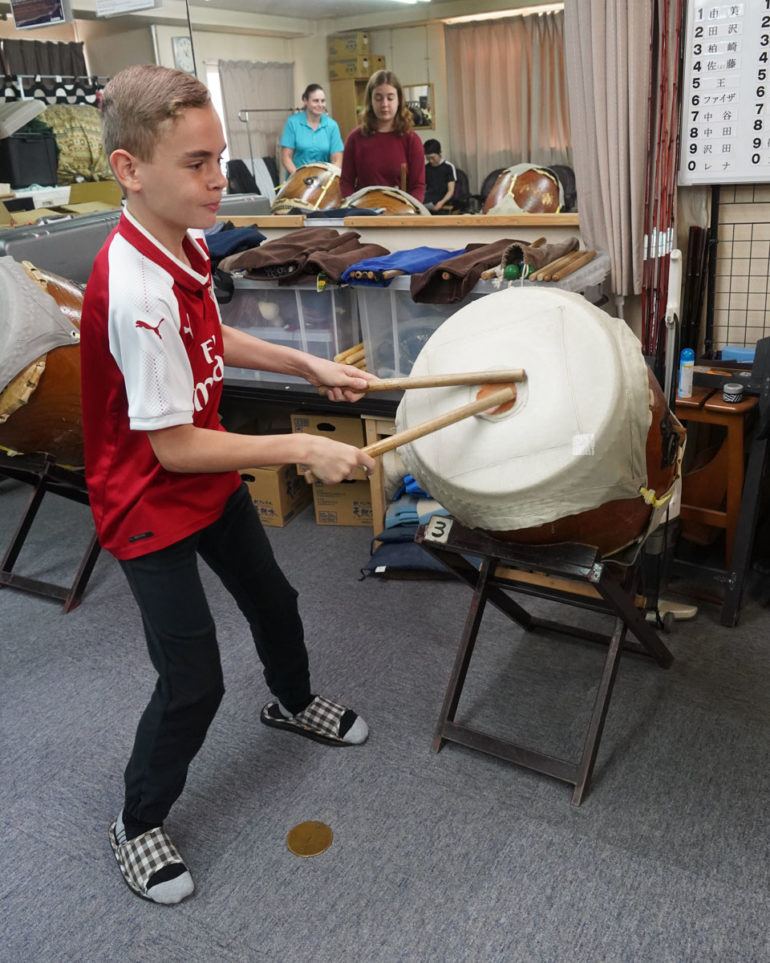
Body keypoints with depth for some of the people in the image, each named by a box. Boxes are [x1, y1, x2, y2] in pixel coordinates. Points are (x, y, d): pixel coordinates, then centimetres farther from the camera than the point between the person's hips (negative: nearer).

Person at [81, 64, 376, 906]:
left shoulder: (186, 244, -4)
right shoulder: (136, 294, -32)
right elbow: (173, 448, -28)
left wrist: (310, 366, 5)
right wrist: (301, 449, -24)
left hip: (210, 476, 9)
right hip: (150, 505, -9)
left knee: (273, 599, 25)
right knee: (194, 681, -2)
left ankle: (292, 702, 56)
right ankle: (138, 824, 27)